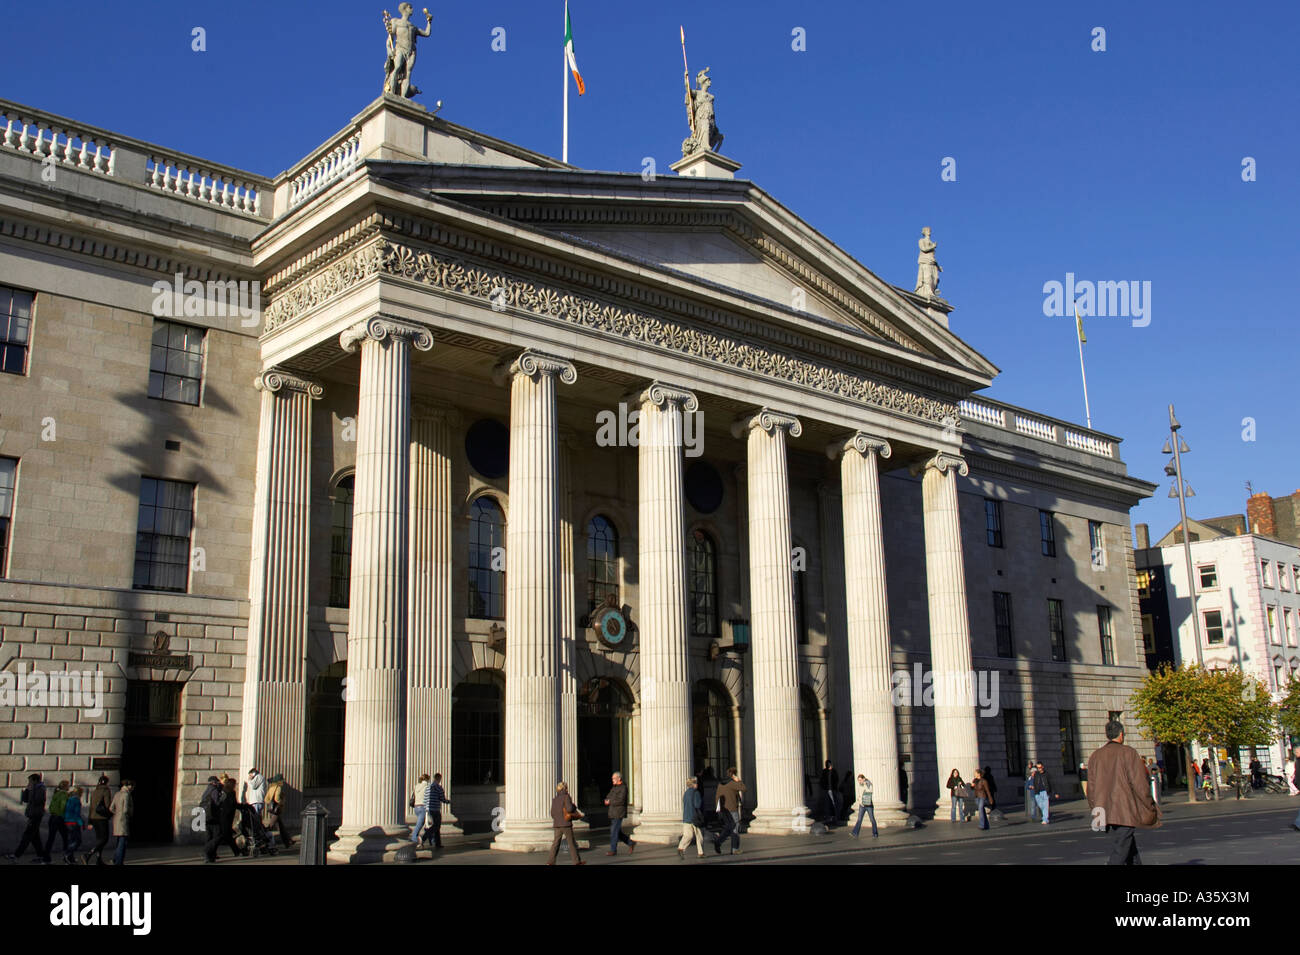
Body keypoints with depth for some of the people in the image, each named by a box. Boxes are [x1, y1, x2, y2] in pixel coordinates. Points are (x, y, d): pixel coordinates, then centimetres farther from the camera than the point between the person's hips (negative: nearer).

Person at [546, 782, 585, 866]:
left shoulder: (554, 799, 10)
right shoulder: (566, 797, -9)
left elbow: (552, 814, 11)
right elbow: (569, 808, -21)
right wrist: (574, 807, -1)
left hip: (557, 825, 5)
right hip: (566, 824, -5)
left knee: (556, 843, 7)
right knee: (571, 843, 3)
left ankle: (550, 862, 0)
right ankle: (577, 861, 9)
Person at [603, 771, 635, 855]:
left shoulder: (623, 788, -12)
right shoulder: (614, 787, 15)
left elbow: (621, 801, -21)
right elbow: (608, 797, 17)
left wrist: (610, 802, -14)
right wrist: (607, 801, -6)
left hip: (619, 813, -9)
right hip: (613, 813, 9)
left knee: (614, 831, -7)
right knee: (617, 832, 10)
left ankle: (613, 850, 0)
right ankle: (631, 843, 21)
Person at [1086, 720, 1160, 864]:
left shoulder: (1095, 756, 9)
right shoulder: (1128, 753, -7)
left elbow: (1091, 789, 9)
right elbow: (1139, 783, -10)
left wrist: (1096, 811, 18)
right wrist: (1150, 808, 1)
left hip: (1107, 813, 6)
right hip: (1126, 814, -6)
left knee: (1132, 853, 18)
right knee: (1119, 854, -8)